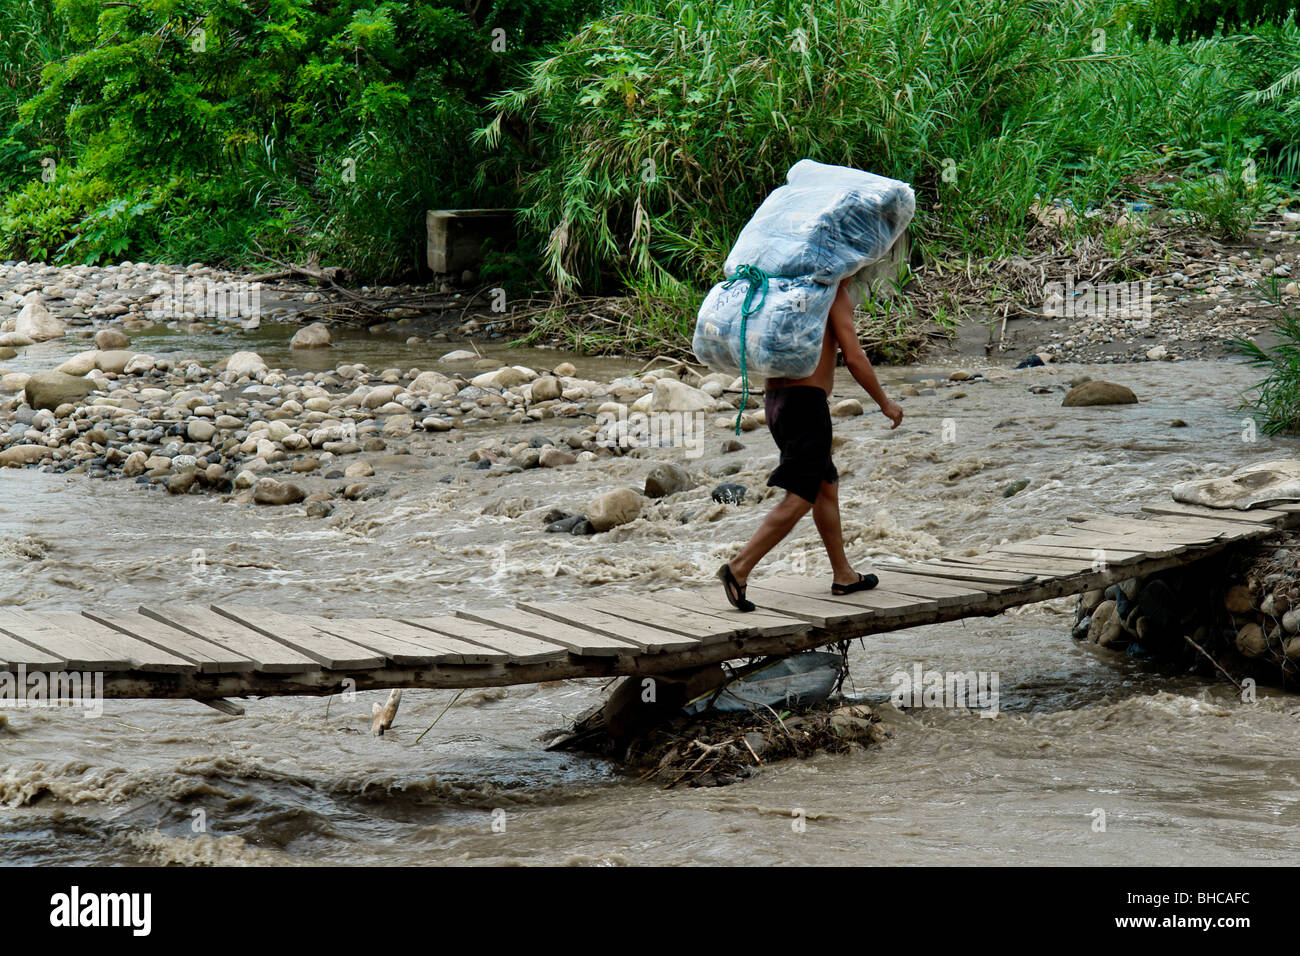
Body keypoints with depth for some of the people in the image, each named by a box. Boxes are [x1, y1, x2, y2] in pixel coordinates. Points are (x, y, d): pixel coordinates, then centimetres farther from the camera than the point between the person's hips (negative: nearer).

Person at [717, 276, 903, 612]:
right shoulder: (837, 297, -4)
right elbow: (854, 359, -10)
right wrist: (885, 403, 0)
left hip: (774, 397, 9)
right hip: (807, 399, -9)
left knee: (827, 486, 19)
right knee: (800, 499, -9)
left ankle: (843, 575, 24)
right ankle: (739, 568, -18)